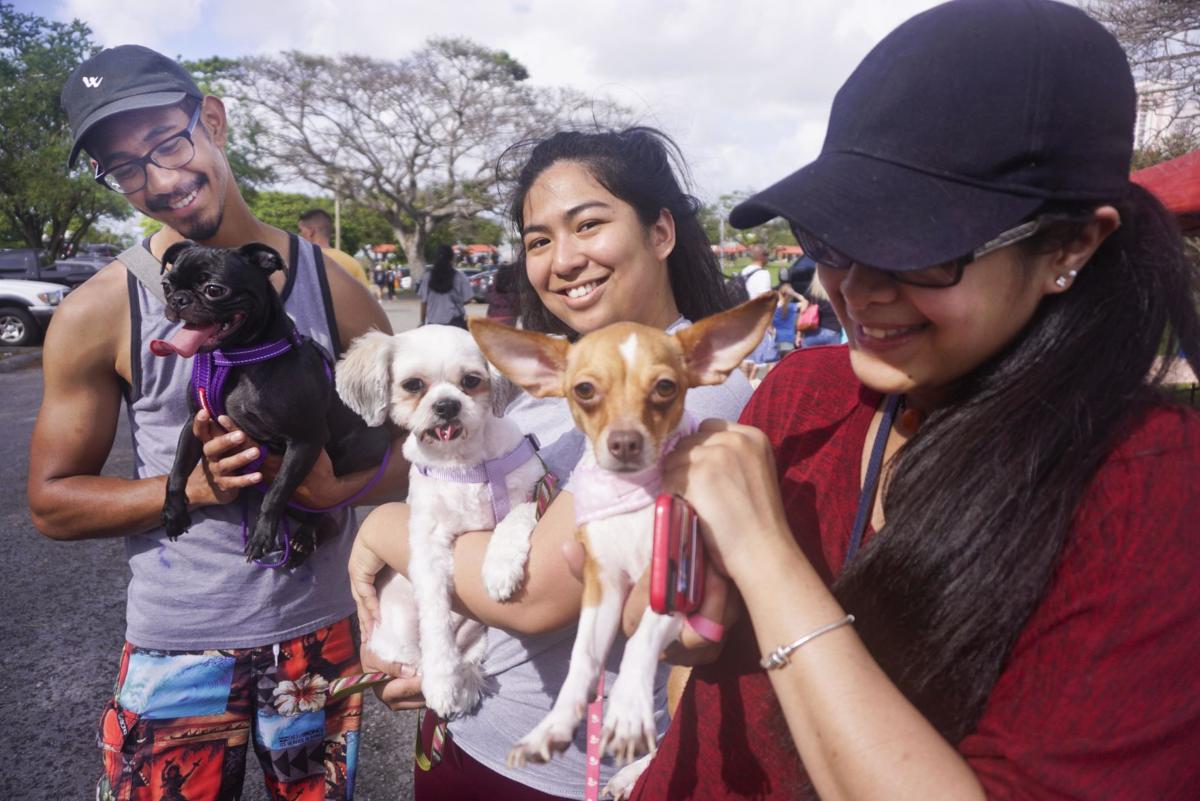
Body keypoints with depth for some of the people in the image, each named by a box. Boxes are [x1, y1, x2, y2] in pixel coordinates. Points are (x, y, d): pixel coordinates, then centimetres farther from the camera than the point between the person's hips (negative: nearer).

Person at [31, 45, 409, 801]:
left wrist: (337, 485, -20)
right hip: (177, 654, -1)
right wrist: (191, 487, -19)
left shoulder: (333, 287, -6)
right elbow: (52, 501, -3)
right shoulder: (100, 313, -7)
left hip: (322, 638, 2)